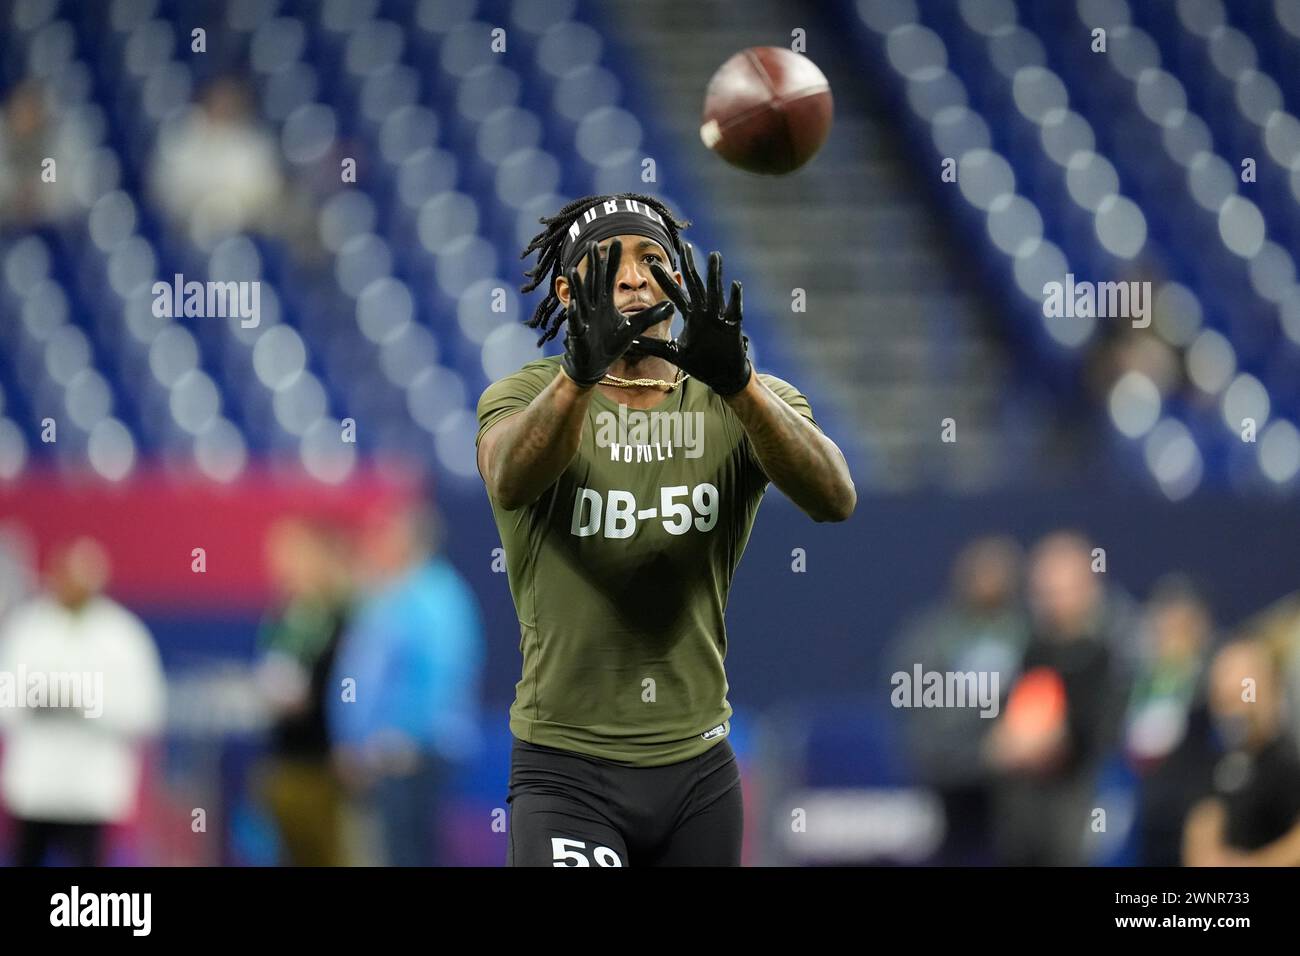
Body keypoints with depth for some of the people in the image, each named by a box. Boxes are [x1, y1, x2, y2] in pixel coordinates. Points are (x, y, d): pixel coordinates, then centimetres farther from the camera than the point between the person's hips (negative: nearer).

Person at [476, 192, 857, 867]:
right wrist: (580, 371, -45)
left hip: (700, 768, 3)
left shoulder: (753, 401, 3)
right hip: (568, 771, -3)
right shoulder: (528, 395, -2)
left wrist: (738, 382, -35)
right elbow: (510, 481, -25)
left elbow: (834, 499, -18)